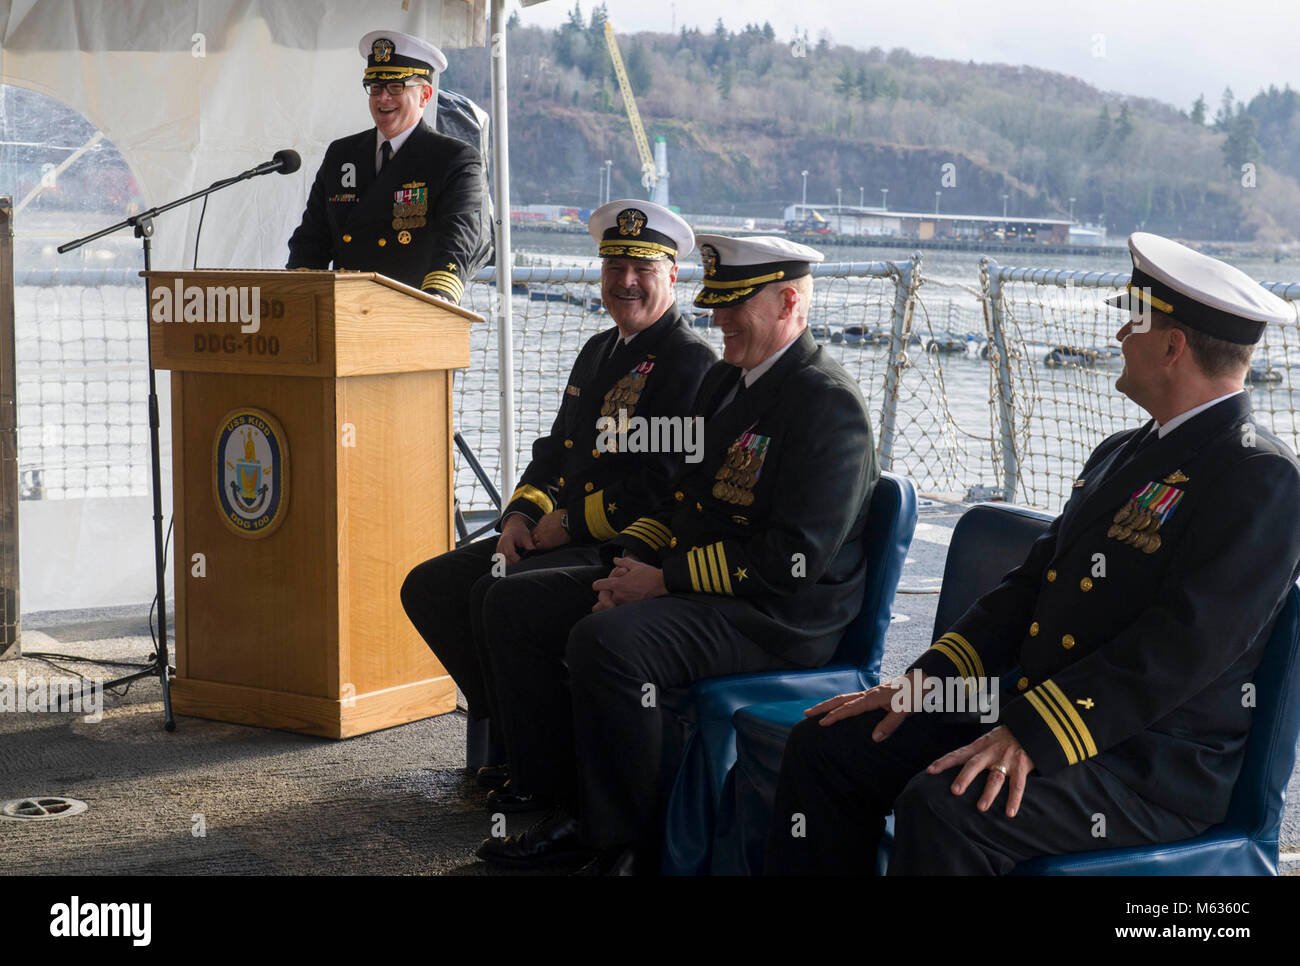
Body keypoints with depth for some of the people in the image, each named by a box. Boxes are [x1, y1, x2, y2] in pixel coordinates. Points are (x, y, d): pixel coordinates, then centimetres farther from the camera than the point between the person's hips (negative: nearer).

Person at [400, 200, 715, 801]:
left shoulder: (690, 361, -11)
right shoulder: (599, 349, 19)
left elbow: (663, 485, -19)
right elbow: (556, 447, 20)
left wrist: (569, 524, -14)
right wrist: (521, 514, 0)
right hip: (563, 536, 10)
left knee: (495, 595, -28)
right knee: (429, 587, -1)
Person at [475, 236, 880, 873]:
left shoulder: (827, 402, -15)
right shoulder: (723, 381, 15)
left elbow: (794, 561, -22)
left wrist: (666, 581, -18)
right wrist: (631, 565, 1)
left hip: (778, 618, -10)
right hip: (683, 577, 10)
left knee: (607, 642, -34)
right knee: (513, 604, 4)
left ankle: (623, 844, -16)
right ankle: (571, 814, 5)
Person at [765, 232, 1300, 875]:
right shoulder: (1120, 454, 19)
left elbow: (1183, 647, -22)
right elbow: (1033, 584, 16)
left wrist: (1032, 738, -28)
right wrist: (925, 680, 3)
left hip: (1160, 768, -9)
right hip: (1036, 716, 9)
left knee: (944, 808, -32)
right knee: (827, 746, -1)